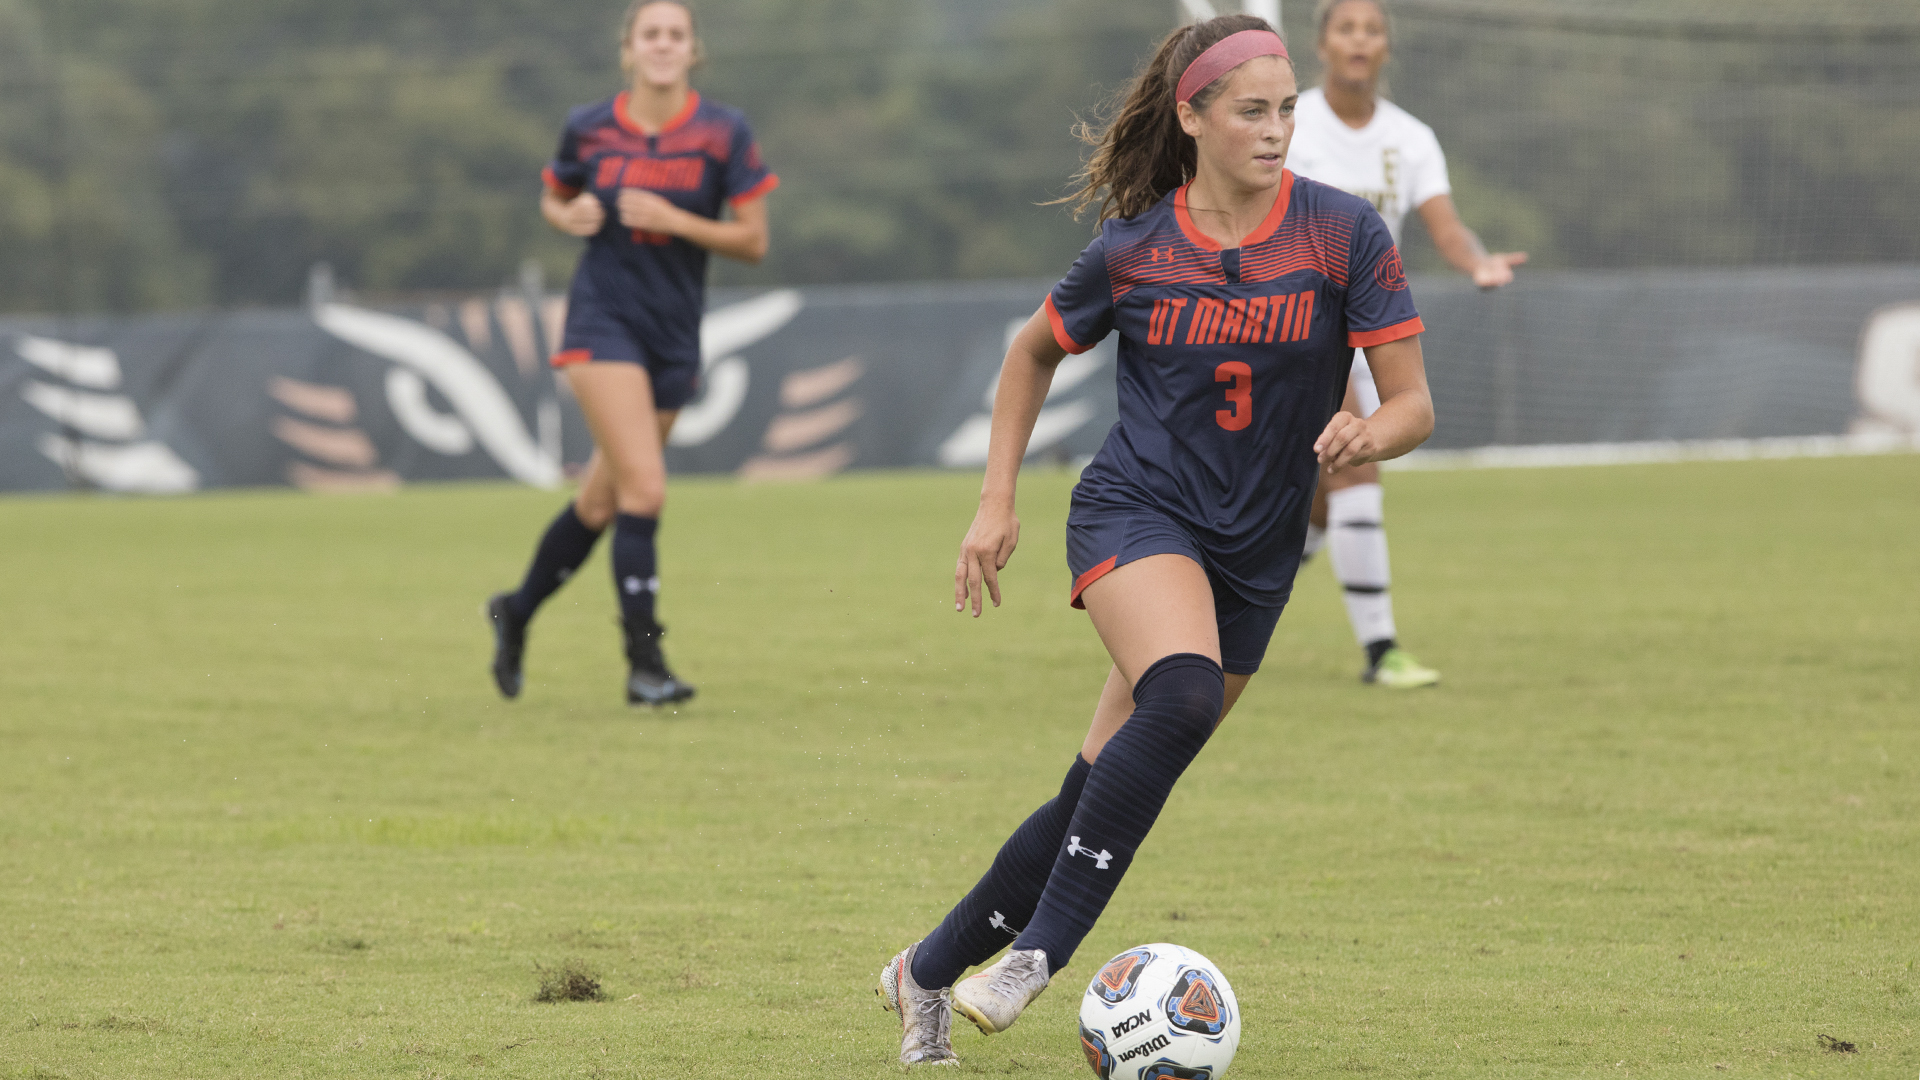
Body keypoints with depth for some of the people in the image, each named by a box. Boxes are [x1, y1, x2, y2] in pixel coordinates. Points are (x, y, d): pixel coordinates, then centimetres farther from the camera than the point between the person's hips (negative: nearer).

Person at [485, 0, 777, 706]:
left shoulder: (725, 134, -3)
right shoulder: (589, 129, -1)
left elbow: (753, 242, -4)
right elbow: (552, 200, 17)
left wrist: (673, 220, -17)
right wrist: (570, 217, -6)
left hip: (676, 331, 3)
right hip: (602, 321, -2)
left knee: (601, 502, 13)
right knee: (644, 488, -17)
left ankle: (517, 612, 37)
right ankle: (644, 664, -12)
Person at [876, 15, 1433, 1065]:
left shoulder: (1343, 232, -6)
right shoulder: (1133, 249, -4)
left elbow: (1413, 403, -4)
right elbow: (1035, 351, 15)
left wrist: (1370, 433, -27)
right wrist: (997, 500, 8)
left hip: (1256, 548, 2)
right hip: (1136, 508, -2)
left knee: (1102, 794, 2)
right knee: (1182, 696, -33)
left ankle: (930, 971, 19)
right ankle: (1038, 952, -29)